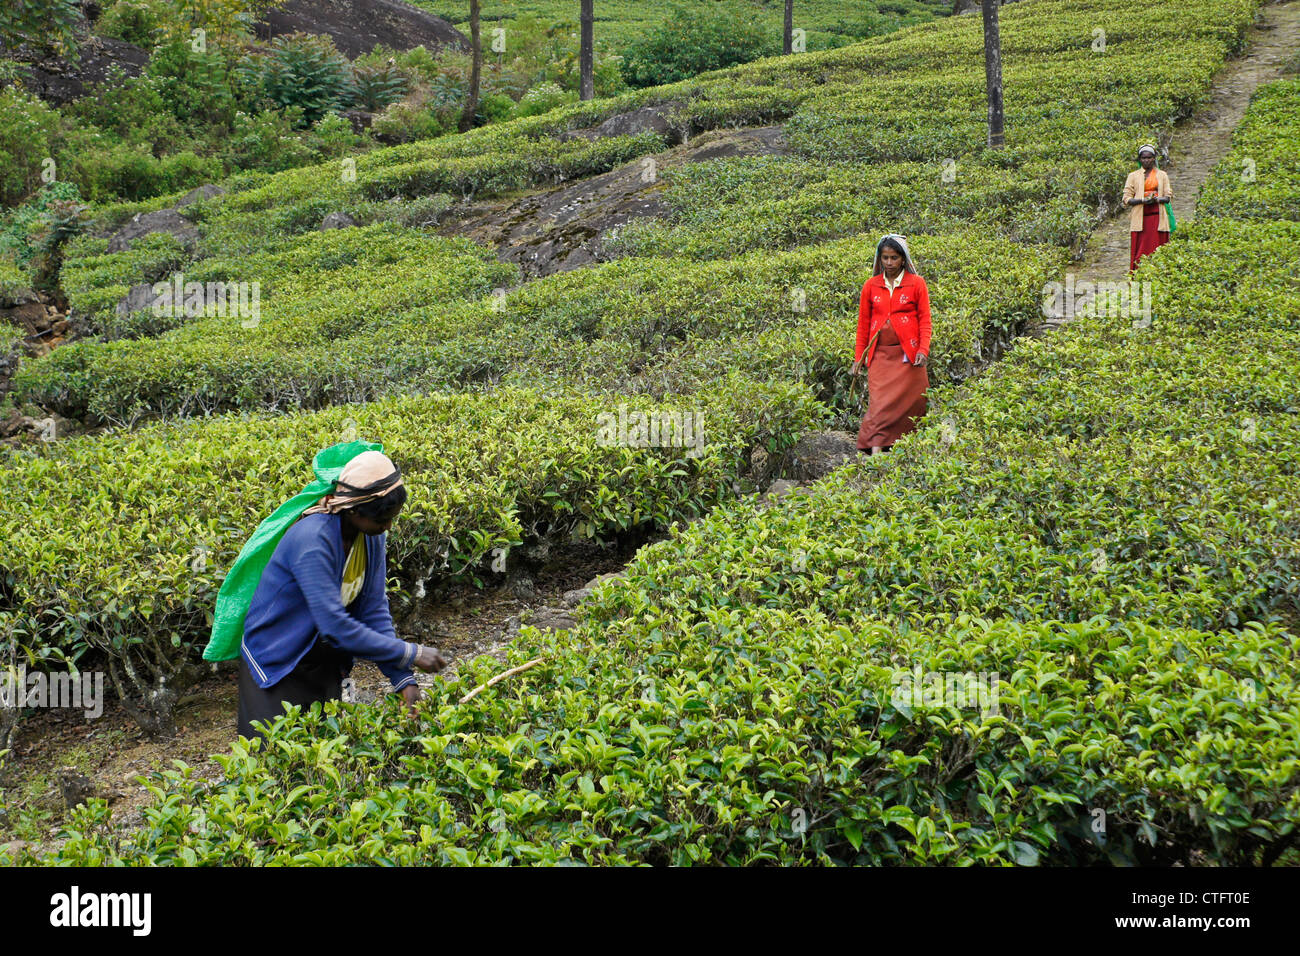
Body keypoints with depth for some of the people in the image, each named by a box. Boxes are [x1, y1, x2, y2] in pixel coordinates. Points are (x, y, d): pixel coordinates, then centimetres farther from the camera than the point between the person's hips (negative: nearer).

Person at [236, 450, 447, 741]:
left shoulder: (372, 536, -10)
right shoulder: (312, 539, -32)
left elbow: (374, 609, -8)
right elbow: (335, 625, -34)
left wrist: (403, 679, -17)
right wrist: (410, 654, -30)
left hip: (324, 662, 7)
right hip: (275, 662, -7)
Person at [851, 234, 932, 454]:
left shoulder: (917, 283, 4)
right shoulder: (870, 286, 9)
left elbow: (925, 320, 2)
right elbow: (863, 324, 13)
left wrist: (923, 350, -11)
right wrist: (858, 358, 10)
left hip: (907, 356, -1)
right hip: (880, 354, 1)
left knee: (906, 403, -1)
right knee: (879, 402, -11)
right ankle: (876, 451, -18)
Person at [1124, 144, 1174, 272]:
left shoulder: (1162, 175, 14)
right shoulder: (1133, 176, 10)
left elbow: (1168, 197, 8)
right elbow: (1126, 199, 3)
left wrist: (1157, 199, -14)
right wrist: (1143, 200, -14)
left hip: (1157, 217, 1)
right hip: (1140, 218, -1)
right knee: (1140, 252, -8)